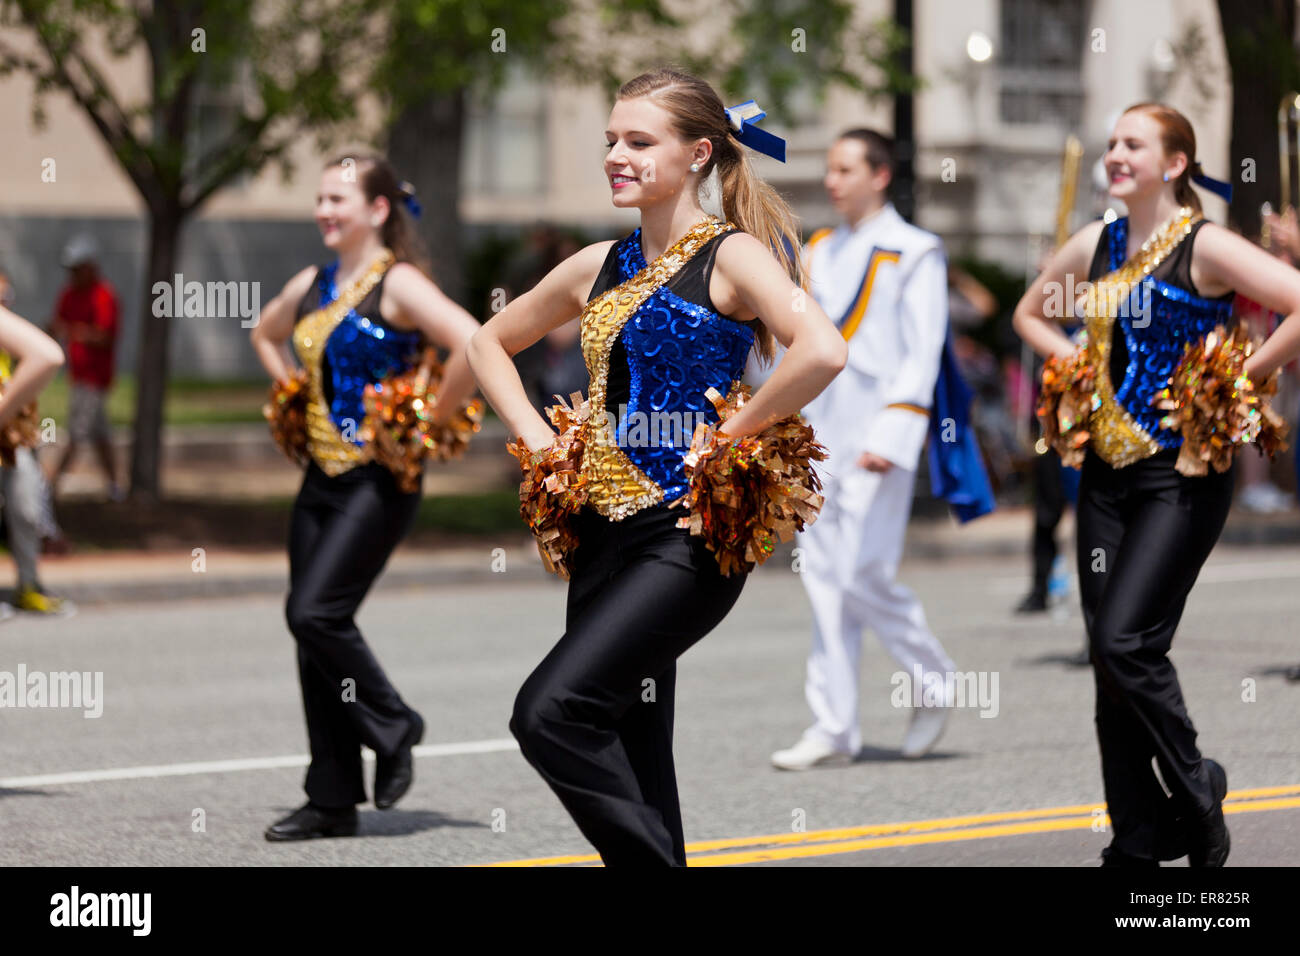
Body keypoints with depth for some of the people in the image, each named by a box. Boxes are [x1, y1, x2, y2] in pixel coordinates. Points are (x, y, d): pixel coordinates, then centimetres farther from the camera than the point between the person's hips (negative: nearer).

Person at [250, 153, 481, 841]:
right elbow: (265, 334, 32)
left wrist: (431, 421, -17)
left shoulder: (397, 285, -12)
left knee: (315, 612, -17)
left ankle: (392, 728, 6)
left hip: (379, 479, -8)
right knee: (314, 628, 5)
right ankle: (332, 801, 11)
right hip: (321, 475, 8)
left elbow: (474, 345, -26)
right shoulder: (312, 285, 11)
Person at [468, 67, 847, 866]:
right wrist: (535, 433, 12)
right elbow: (491, 343, 27)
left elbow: (823, 352, -26)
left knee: (551, 712, -20)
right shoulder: (601, 268, 11)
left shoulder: (731, 256, -8)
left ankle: (655, 862, -7)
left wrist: (731, 432, -17)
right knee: (630, 753, 9)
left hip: (688, 536, -7)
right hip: (606, 532, 7)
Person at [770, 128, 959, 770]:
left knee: (863, 574, -11)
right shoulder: (819, 253, 15)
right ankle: (833, 728, 8)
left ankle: (934, 684, 11)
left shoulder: (915, 255, -4)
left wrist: (890, 438, -17)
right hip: (820, 436, 6)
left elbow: (922, 356, -9)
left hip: (875, 441, -6)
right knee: (825, 578, 4)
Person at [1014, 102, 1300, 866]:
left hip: (1184, 473, -7)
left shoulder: (1204, 247, -11)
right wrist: (1077, 365, 11)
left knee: (1125, 640, -16)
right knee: (1112, 657, 5)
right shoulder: (1096, 245, 9)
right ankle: (1138, 838, 14)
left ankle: (1196, 792, 6)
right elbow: (1032, 312, 27)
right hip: (1109, 470, 7)